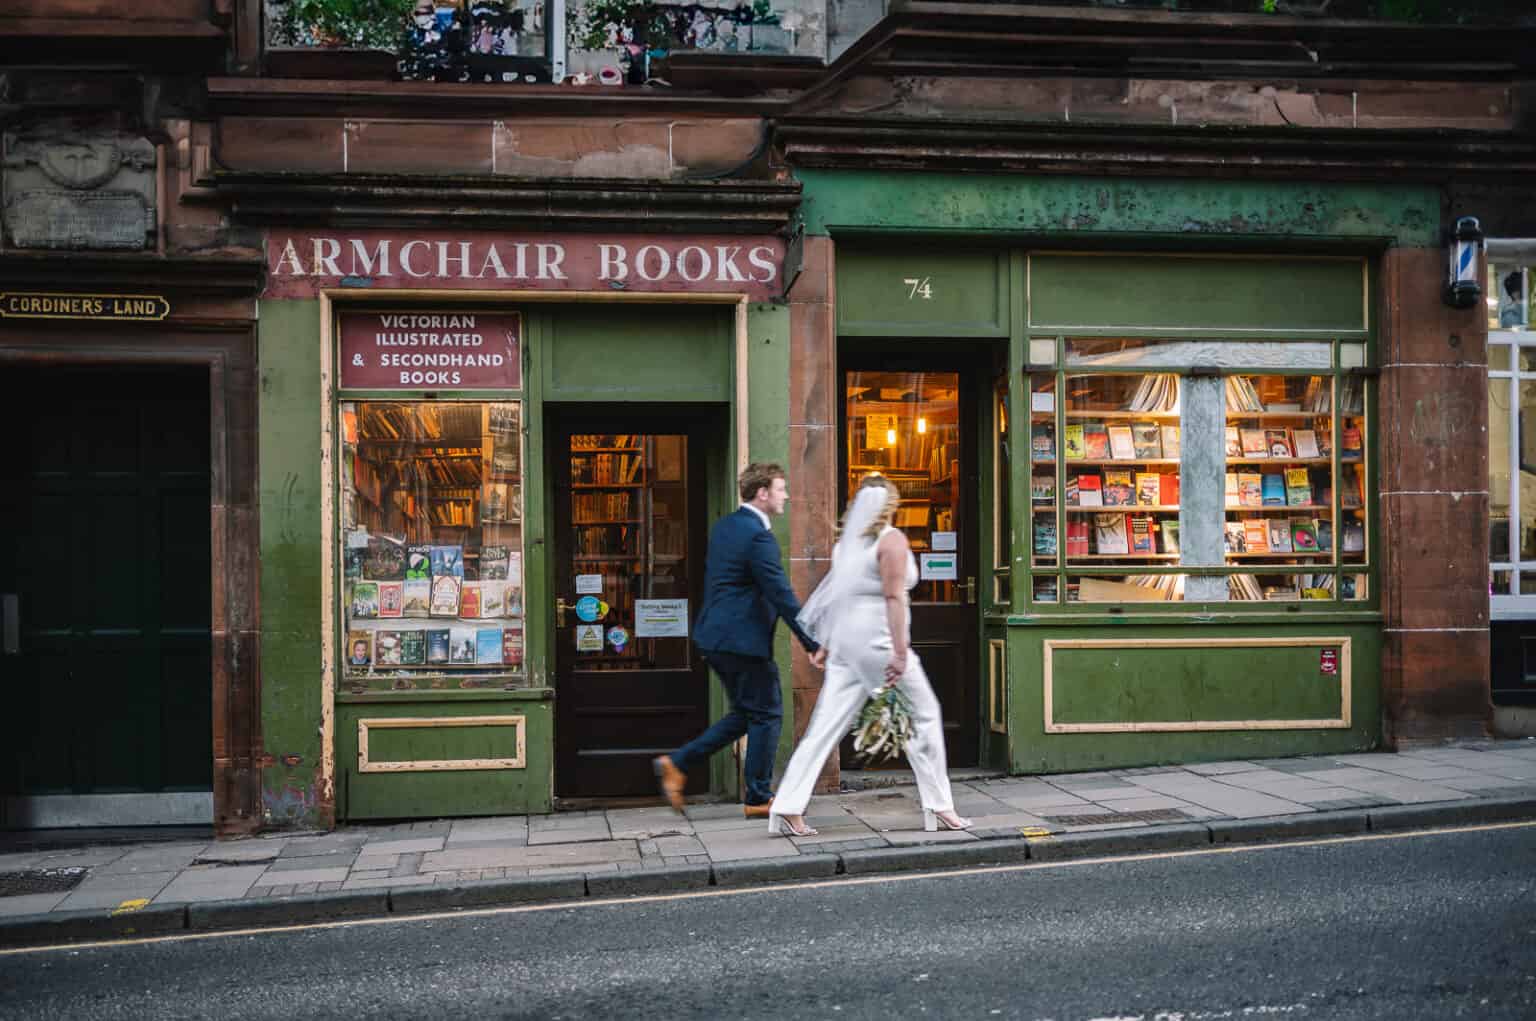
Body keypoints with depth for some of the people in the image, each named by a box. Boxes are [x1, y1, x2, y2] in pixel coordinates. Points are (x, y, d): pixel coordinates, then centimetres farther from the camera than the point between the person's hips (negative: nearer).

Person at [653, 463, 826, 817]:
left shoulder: (724, 526, 11)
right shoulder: (758, 536, -17)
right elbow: (782, 595, -19)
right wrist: (812, 644, -15)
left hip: (715, 635, 9)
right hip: (744, 639, -9)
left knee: (745, 714, 18)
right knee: (766, 715, 4)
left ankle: (678, 764, 14)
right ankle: (758, 798, 11)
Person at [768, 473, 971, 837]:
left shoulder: (846, 541, 14)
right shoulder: (891, 539, -7)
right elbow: (893, 597, -15)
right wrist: (900, 652, -18)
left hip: (845, 640, 7)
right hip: (877, 639, -7)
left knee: (826, 725, 4)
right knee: (924, 714, 5)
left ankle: (788, 808, -2)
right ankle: (938, 808, 8)